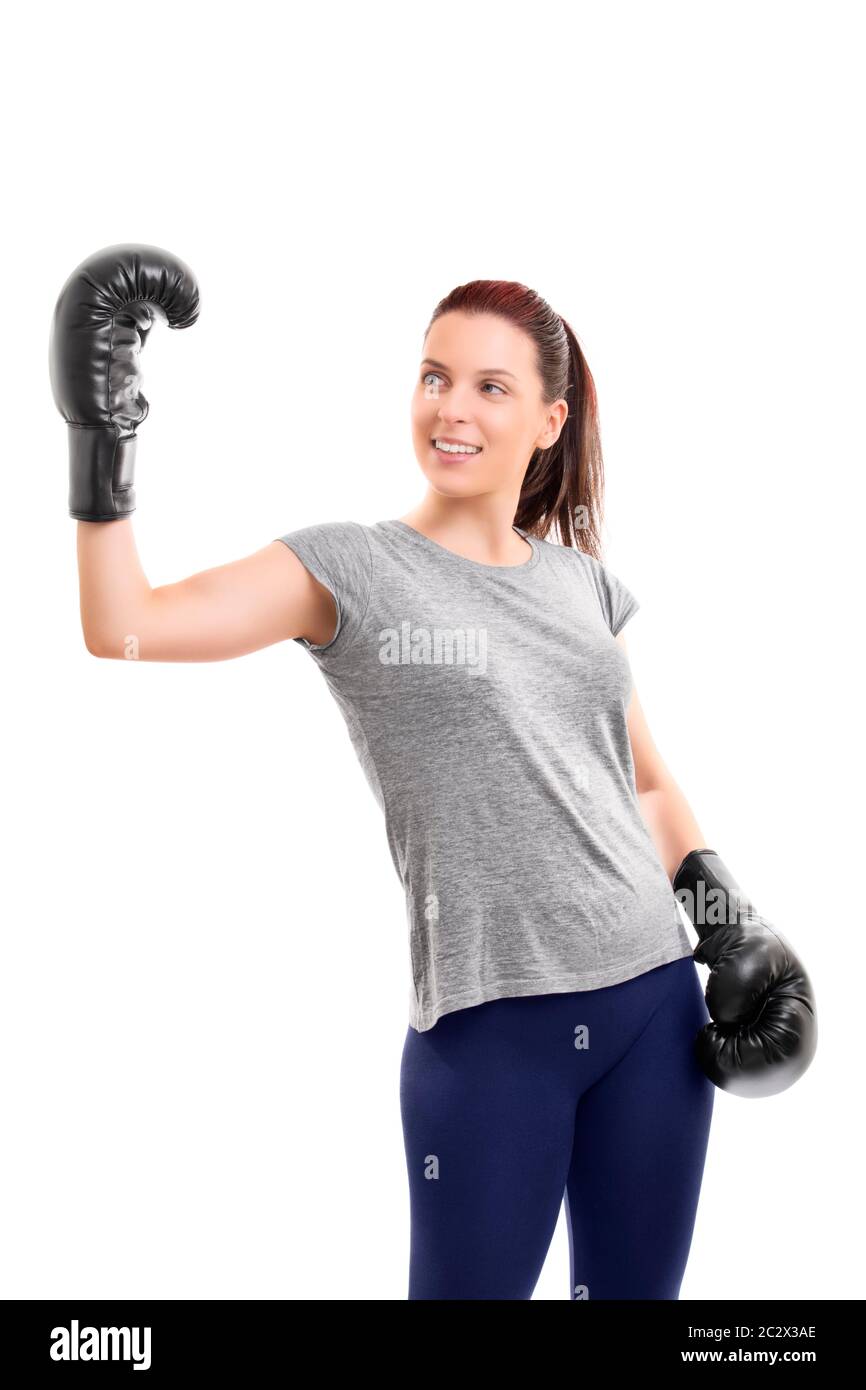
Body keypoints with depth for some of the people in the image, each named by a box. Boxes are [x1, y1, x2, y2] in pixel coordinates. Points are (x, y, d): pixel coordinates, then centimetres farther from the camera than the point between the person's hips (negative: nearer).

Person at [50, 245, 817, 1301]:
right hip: (489, 1025, -5)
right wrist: (101, 434, -21)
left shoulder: (583, 581, 10)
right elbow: (122, 627, -16)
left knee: (636, 1288, 17)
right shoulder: (351, 569, -4)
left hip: (656, 1000, 5)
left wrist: (729, 925, 10)